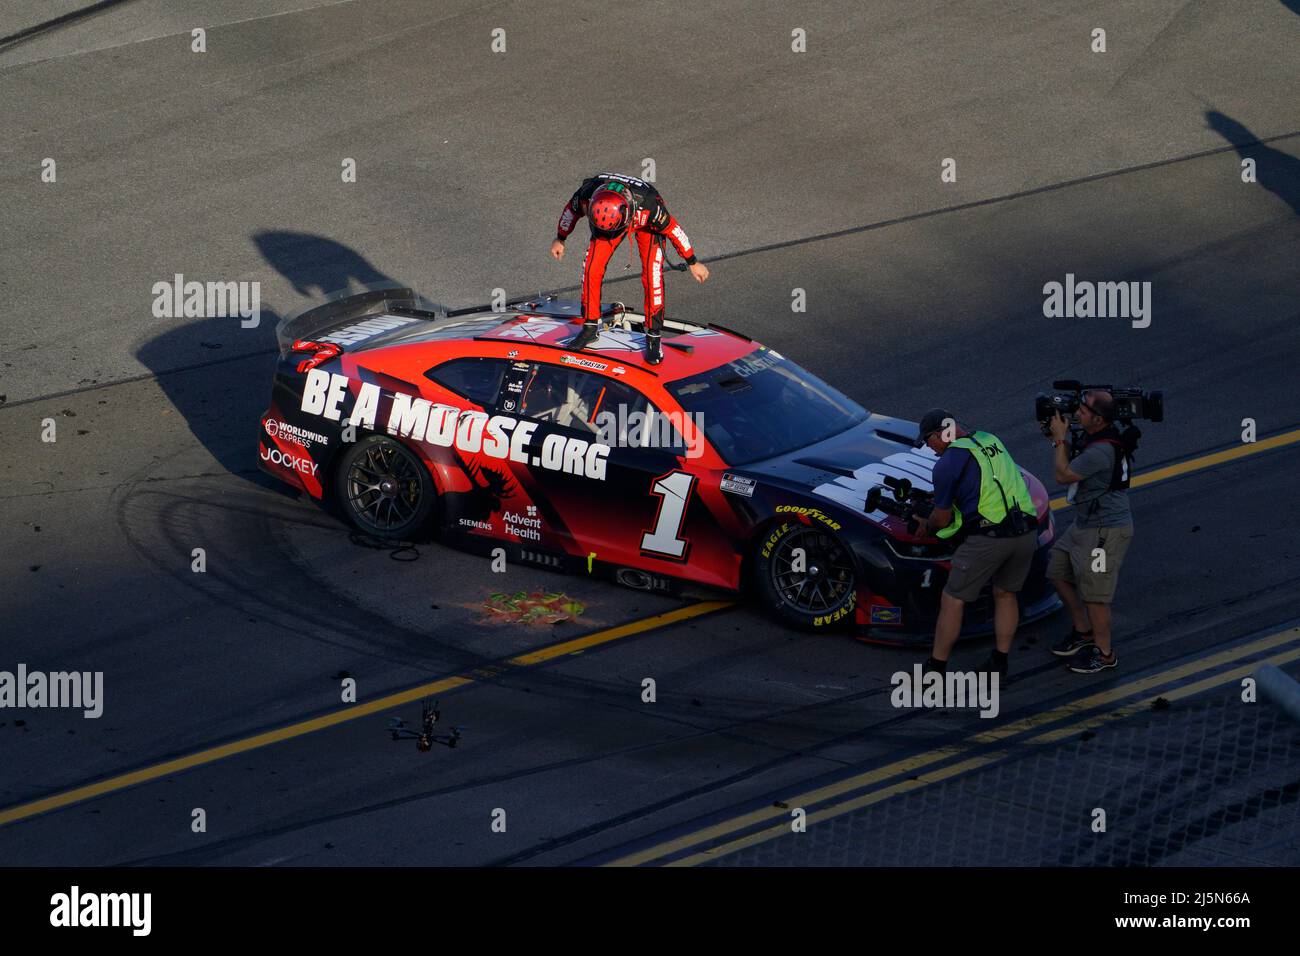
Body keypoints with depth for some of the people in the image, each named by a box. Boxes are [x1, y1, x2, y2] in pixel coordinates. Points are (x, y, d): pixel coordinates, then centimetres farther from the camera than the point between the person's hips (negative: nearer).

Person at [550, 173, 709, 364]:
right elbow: (571, 211, -11)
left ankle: (653, 337, -1)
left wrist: (693, 263, -12)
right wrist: (560, 239, 6)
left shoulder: (648, 206, -44)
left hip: (646, 224, -3)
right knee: (591, 268, -9)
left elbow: (673, 229, -25)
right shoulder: (586, 195, -37)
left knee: (652, 276, -15)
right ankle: (590, 327, 9)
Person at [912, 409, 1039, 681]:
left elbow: (942, 518, 1)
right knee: (1006, 594, 24)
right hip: (1026, 533, 7)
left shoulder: (948, 463, -5)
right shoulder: (991, 441, 17)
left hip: (989, 537, -7)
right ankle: (999, 664, 28)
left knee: (952, 600, 6)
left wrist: (927, 525, 24)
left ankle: (935, 669, 12)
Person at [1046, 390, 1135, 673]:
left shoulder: (1101, 451, -29)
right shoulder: (1096, 437, 3)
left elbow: (1063, 475, -19)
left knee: (1094, 594, 0)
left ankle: (1104, 654, 16)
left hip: (1105, 531, -11)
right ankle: (1083, 632, 33)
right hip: (1085, 523, 11)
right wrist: (1061, 439, 3)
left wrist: (1059, 439, -12)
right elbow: (1071, 465, 15)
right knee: (1057, 570, 19)